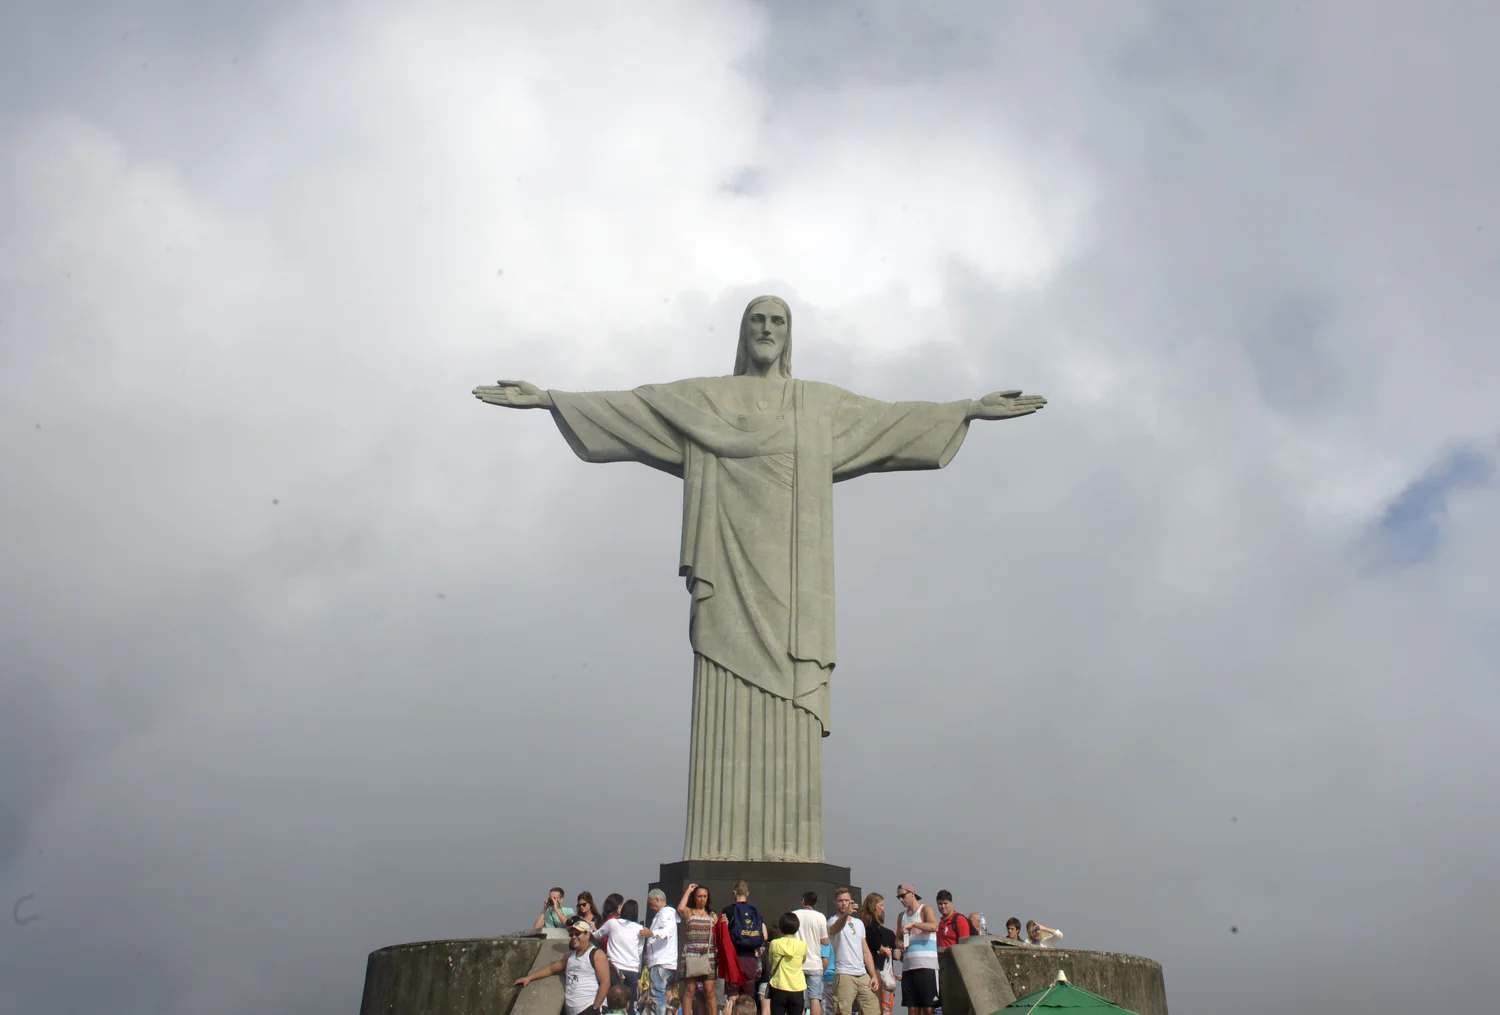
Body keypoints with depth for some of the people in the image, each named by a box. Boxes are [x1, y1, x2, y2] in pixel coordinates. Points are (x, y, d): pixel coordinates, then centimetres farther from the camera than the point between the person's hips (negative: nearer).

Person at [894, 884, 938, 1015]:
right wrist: (900, 944, 2)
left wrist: (913, 924, -23)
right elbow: (898, 937, 25)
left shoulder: (925, 909, 2)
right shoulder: (902, 915, 20)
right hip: (908, 966, 6)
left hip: (926, 965, -6)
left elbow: (934, 926, -17)